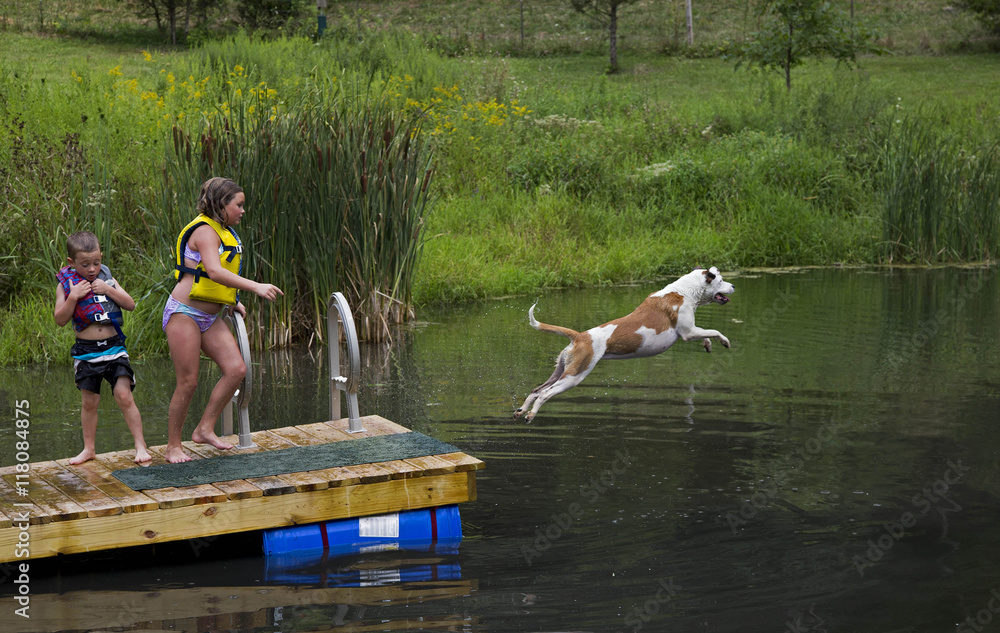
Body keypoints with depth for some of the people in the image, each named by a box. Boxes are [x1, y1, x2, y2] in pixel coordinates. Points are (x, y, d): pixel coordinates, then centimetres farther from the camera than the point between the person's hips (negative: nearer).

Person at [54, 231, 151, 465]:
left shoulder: (106, 278, 4)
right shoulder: (66, 285, -1)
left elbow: (131, 305, 1)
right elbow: (60, 320, -7)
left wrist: (108, 290, -12)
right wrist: (73, 297, -20)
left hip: (113, 347, 0)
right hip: (86, 351, 0)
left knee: (124, 396, -8)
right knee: (89, 402, 9)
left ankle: (140, 445, -3)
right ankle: (89, 448, 23)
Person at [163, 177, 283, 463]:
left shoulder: (224, 232, 15)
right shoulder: (204, 231, -15)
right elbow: (214, 272, -31)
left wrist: (233, 302, 20)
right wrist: (256, 287, -38)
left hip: (209, 317, 9)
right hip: (184, 313, -9)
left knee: (236, 369, -5)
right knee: (188, 383, -7)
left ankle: (205, 429, 3)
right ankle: (173, 446, 6)